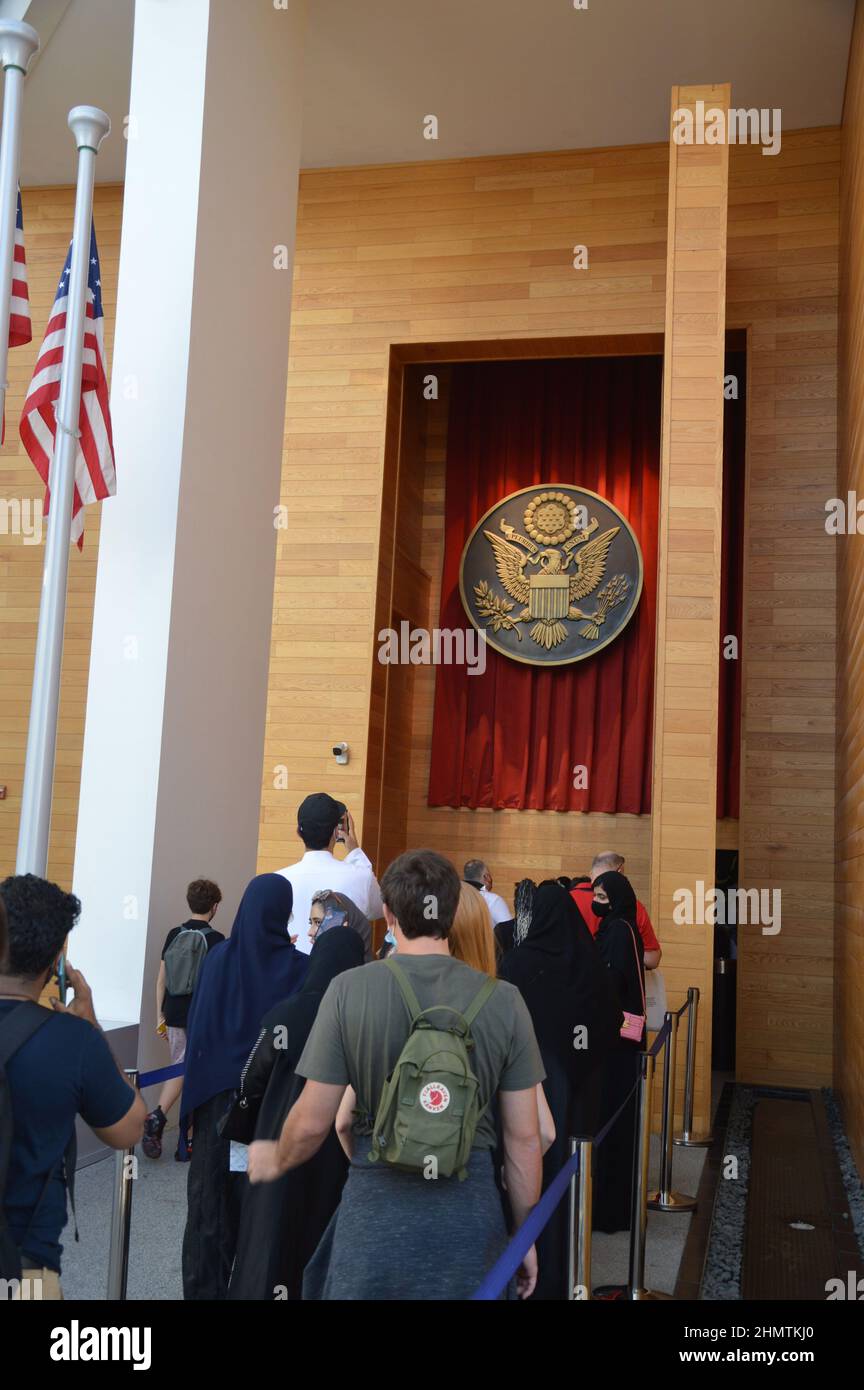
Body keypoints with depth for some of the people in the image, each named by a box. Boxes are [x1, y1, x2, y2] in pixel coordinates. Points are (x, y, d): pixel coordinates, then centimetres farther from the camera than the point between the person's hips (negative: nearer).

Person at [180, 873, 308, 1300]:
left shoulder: (219, 958, -6)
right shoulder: (301, 967, -11)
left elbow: (197, 1026, -2)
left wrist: (198, 1089, 7)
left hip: (218, 1092, 2)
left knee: (212, 1190, 12)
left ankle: (205, 1284, 18)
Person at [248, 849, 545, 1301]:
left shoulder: (349, 989, -7)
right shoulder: (503, 1000, -4)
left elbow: (312, 1122, -4)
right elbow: (524, 1137, 0)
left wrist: (274, 1162, 18)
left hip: (376, 1202, -1)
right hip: (469, 1211, 2)